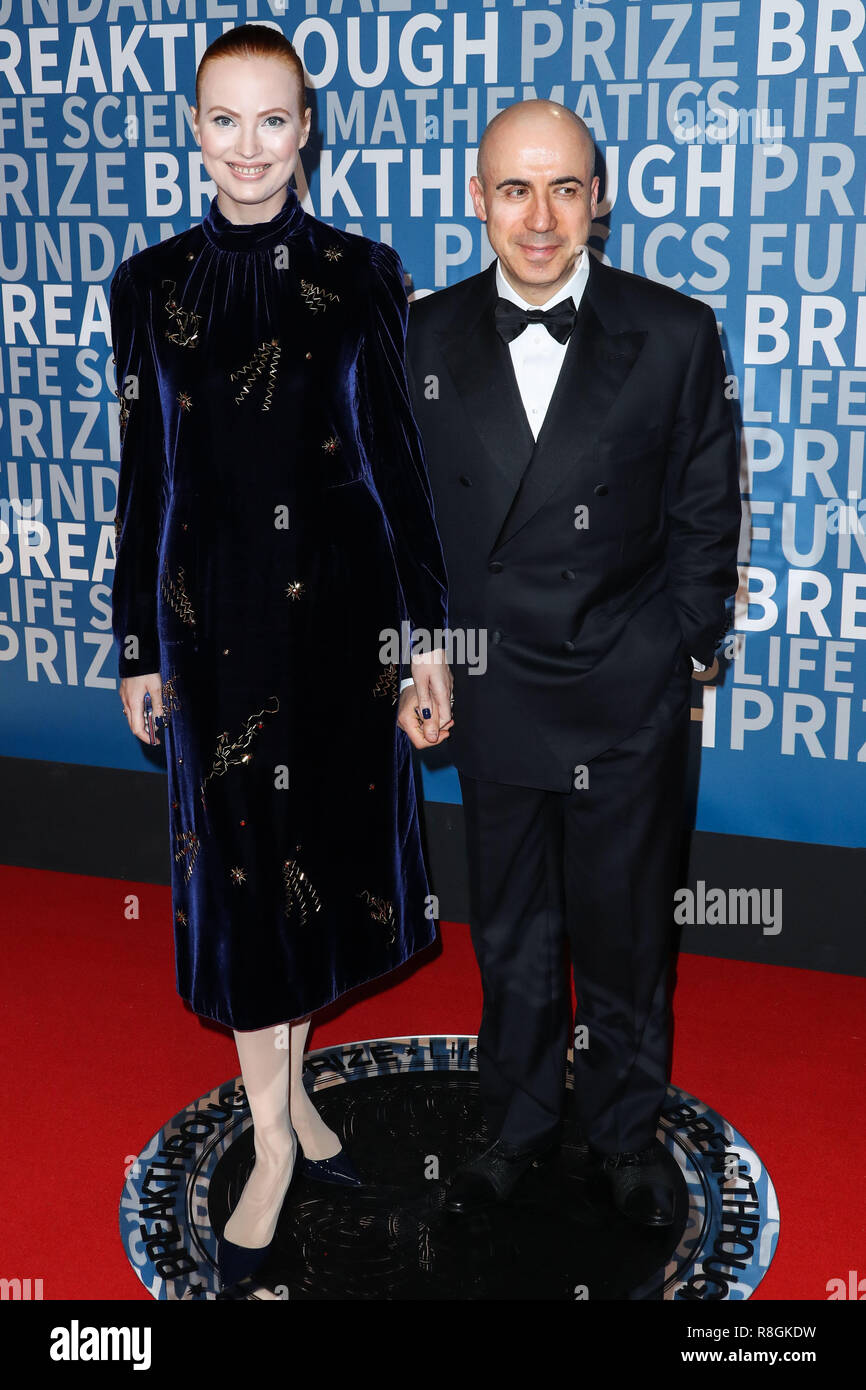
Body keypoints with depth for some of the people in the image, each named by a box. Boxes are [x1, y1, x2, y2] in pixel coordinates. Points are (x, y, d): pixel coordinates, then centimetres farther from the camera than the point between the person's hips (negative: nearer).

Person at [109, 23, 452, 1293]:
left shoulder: (362, 275, 0)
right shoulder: (152, 286, 2)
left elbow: (397, 460, 1)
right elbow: (145, 478, 4)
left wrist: (428, 631, -2)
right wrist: (139, 648, 4)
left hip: (342, 603, 1)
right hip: (216, 609, 0)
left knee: (328, 845, 12)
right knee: (242, 862, 6)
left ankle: (291, 1086, 35)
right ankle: (274, 1144, 21)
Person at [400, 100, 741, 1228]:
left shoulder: (675, 334, -6)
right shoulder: (427, 338, 0)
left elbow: (707, 514, -1)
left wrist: (681, 656, -5)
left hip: (631, 708, -2)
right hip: (493, 699, 2)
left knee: (626, 935, 14)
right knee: (511, 936, 18)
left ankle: (626, 1133, 38)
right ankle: (519, 1124, 40)